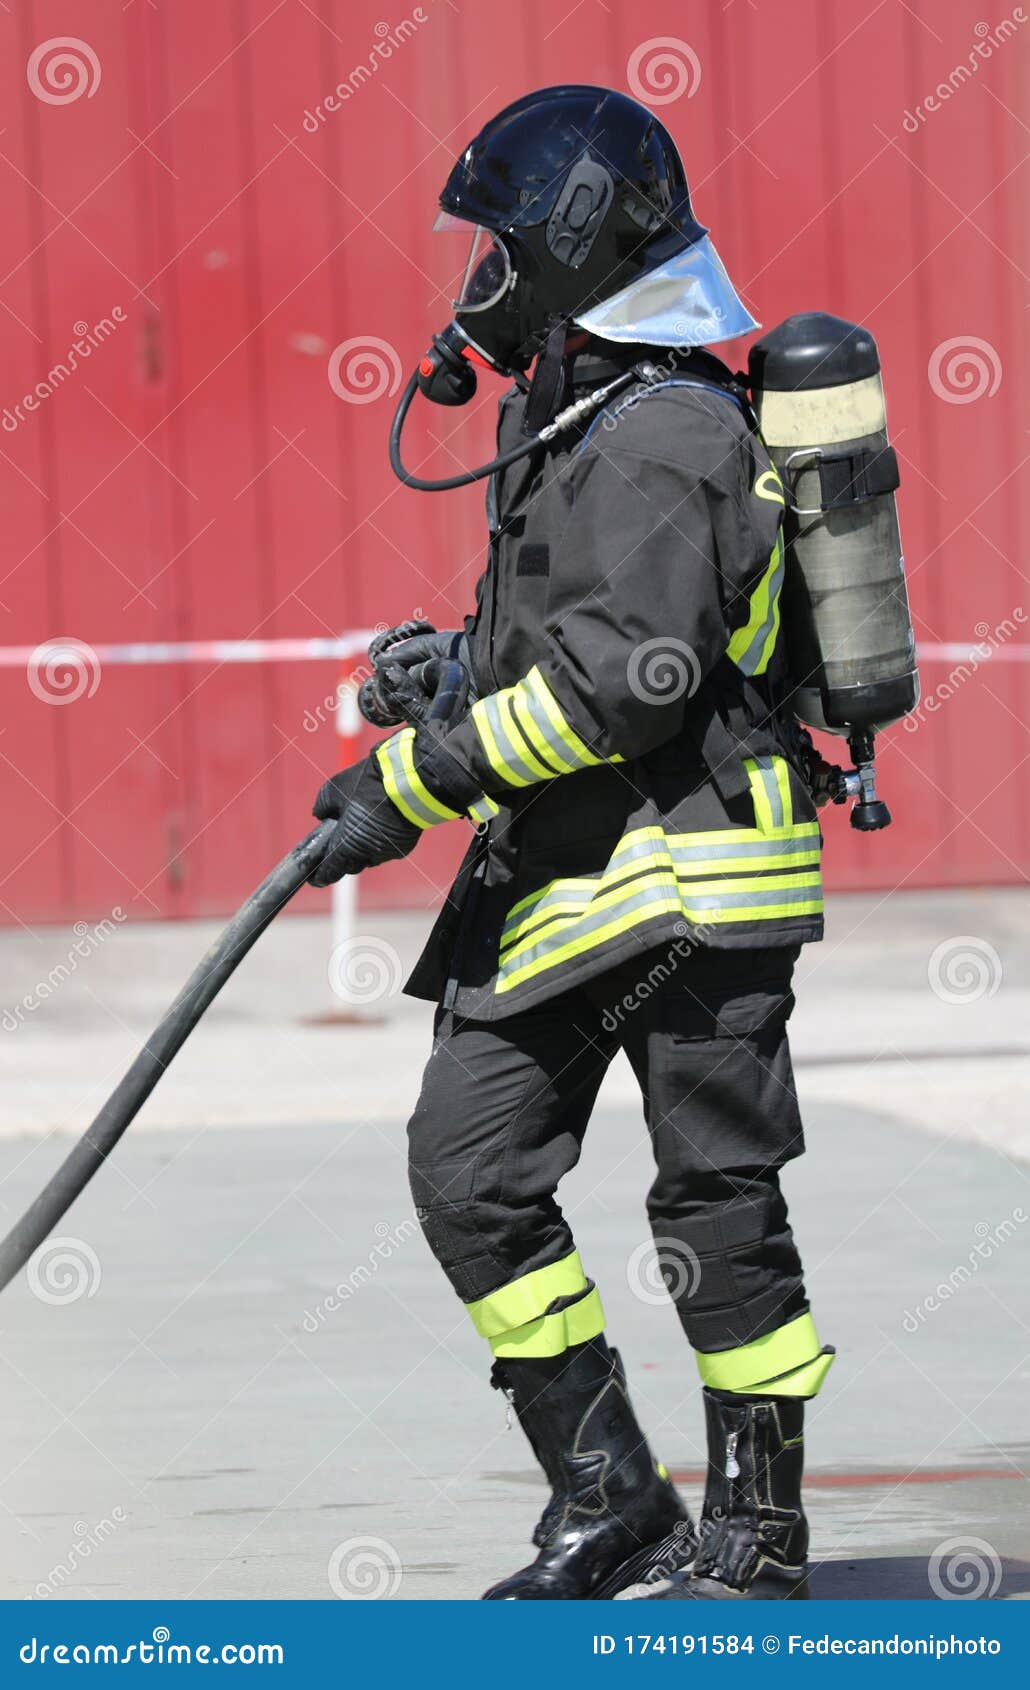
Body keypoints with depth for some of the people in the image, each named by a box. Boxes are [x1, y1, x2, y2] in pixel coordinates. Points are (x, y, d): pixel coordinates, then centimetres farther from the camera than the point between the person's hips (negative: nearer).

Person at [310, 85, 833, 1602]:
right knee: (469, 1168, 4)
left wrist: (422, 780, -21)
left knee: (717, 1203, -2)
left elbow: (628, 675, -24)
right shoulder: (571, 417, 16)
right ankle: (611, 1506, 10)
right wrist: (452, 668, 5)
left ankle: (760, 1529, 9)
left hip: (691, 877, -10)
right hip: (565, 878, 10)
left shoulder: (657, 436, -16)